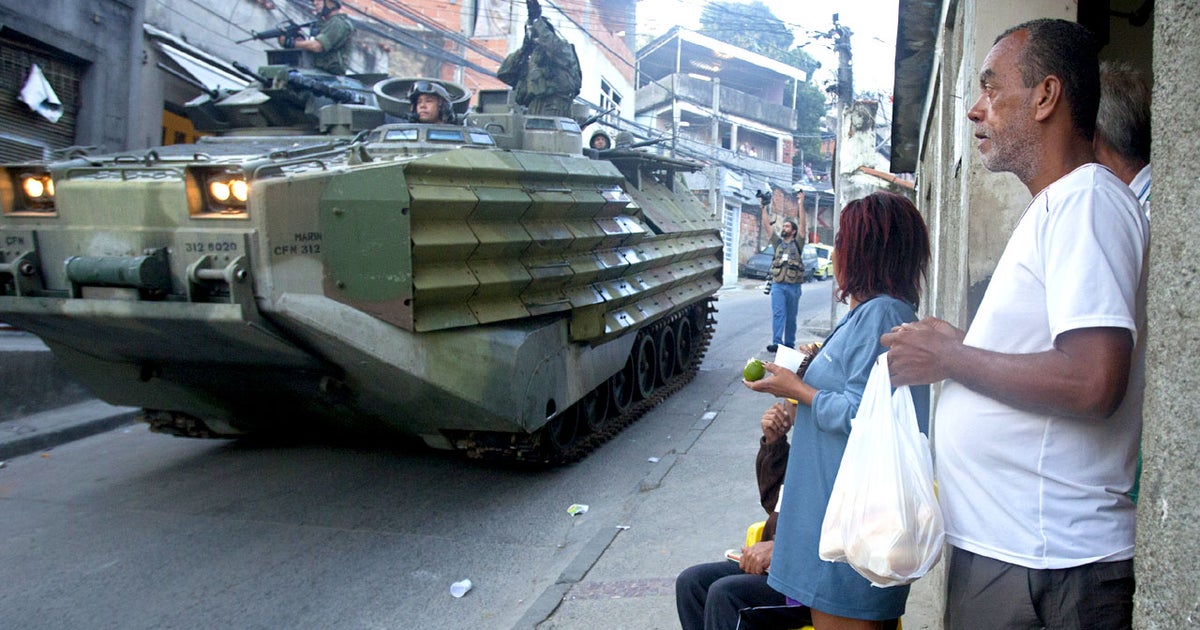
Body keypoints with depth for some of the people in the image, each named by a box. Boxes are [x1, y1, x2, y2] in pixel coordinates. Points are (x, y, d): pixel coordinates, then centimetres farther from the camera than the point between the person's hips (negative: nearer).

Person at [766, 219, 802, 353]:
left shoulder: (797, 244, 8)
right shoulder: (777, 243, 13)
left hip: (793, 286, -1)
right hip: (777, 284, 1)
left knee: (791, 317, 6)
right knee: (778, 313, -11)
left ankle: (789, 344, 12)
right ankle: (776, 342, -18)